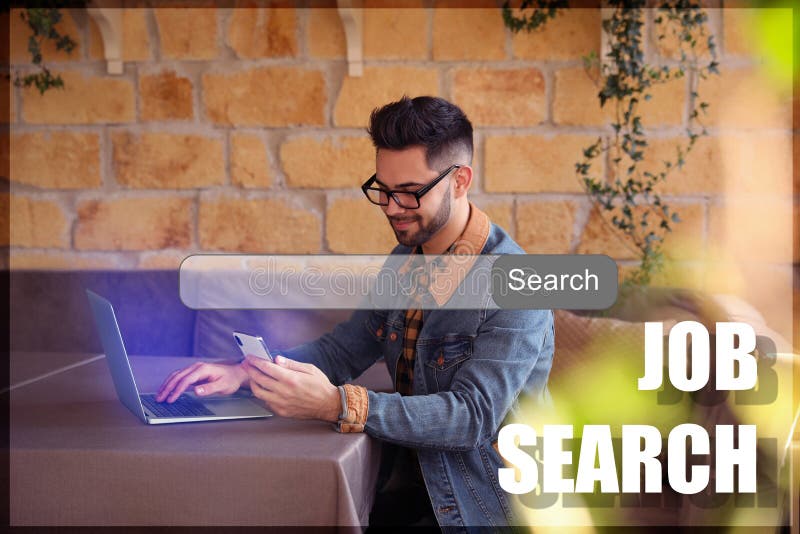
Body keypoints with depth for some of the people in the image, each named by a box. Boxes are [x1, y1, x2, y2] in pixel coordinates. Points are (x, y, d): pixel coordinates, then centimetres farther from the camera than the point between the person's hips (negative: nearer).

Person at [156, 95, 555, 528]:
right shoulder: (406, 258, 8)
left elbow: (474, 416, -27)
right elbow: (344, 349, 11)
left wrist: (337, 404, -37)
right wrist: (245, 373, -8)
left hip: (479, 506, -7)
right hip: (408, 482, 7)